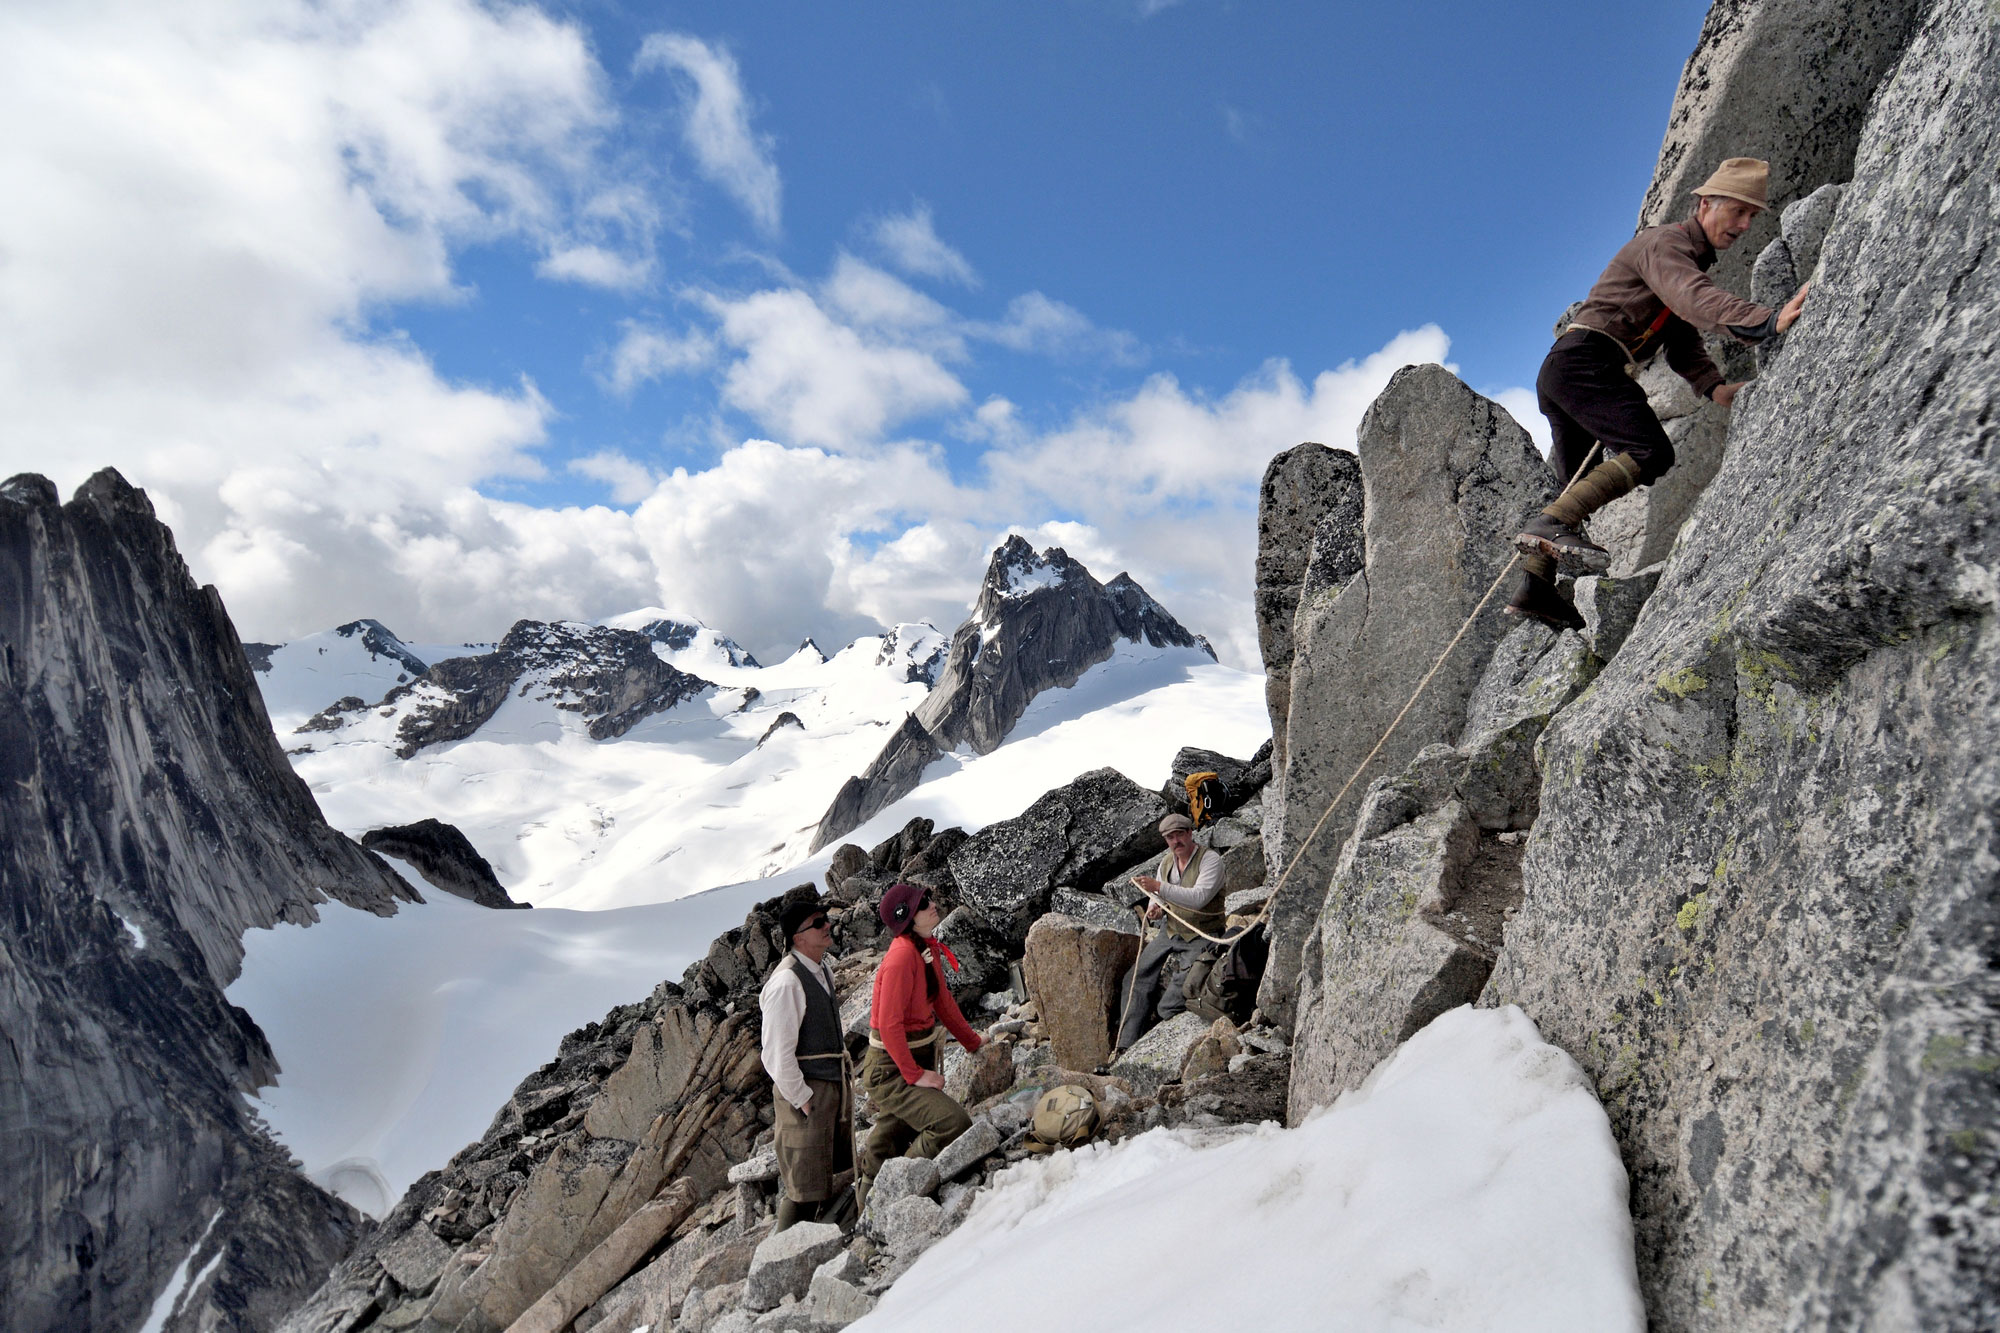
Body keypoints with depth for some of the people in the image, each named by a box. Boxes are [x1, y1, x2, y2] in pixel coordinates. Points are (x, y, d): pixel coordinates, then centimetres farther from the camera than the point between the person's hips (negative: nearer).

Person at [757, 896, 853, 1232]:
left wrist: (842, 1074, 16)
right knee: (805, 1180, 1)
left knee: (827, 1166, 21)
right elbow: (777, 1051, -22)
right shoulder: (787, 981, -23)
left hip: (835, 1083, 9)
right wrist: (800, 1098, -18)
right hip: (806, 1090, -9)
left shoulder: (823, 970, 7)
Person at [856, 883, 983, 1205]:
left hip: (917, 1061, 9)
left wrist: (973, 1042, 18)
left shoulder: (929, 949, 5)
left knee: (891, 1143, 21)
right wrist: (915, 1075, -21)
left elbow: (942, 1001, 17)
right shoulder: (902, 956, -25)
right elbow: (889, 1025, -25)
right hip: (892, 1072, -9)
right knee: (954, 1124, -19)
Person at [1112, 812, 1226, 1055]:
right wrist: (1154, 908, -3)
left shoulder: (1210, 860, -14)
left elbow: (1199, 898, -29)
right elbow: (1158, 895, 22)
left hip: (1202, 937, -7)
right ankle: (1126, 1046, -2)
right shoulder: (1166, 862, 7)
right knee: (1138, 979, -4)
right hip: (1172, 933, 7)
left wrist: (1159, 887, -33)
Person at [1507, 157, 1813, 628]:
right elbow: (1694, 300, -27)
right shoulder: (1664, 243, -5)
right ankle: (1551, 525, -31)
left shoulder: (1694, 263, 26)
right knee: (1652, 451, -23)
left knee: (1580, 490, 12)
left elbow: (1682, 342, 19)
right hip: (1583, 362, -11)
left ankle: (1534, 586, 11)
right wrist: (1767, 321, -41)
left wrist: (1713, 386, 0)